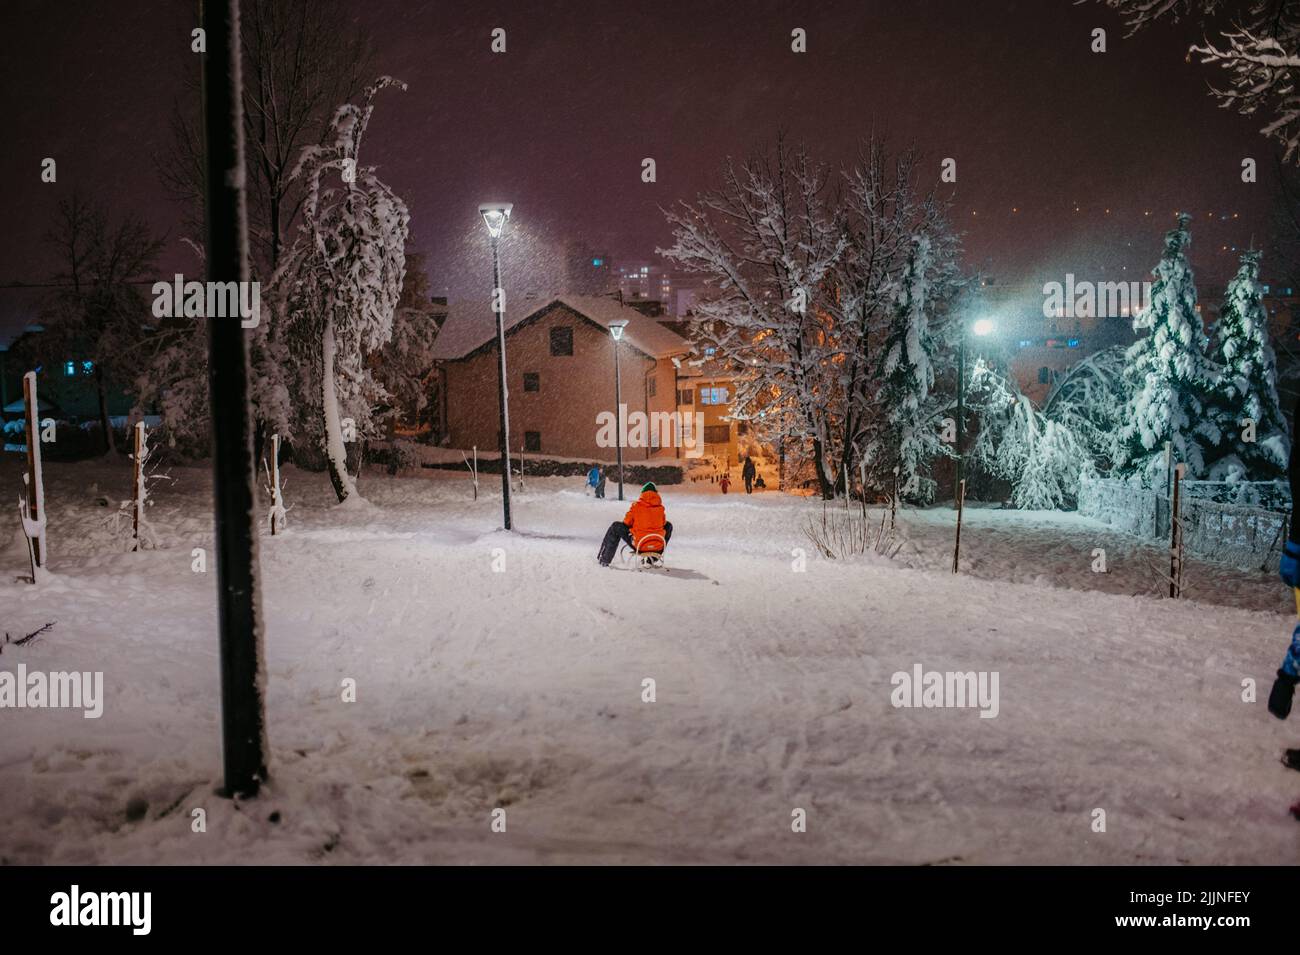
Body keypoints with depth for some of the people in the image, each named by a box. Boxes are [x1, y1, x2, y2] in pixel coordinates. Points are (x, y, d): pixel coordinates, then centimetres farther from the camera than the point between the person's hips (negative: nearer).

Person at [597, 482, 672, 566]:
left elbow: (626, 523, 4)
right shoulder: (660, 507, 1)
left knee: (616, 527, 16)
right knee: (668, 526, 31)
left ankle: (604, 560, 20)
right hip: (658, 547, 2)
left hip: (639, 546, -2)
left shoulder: (637, 505, -5)